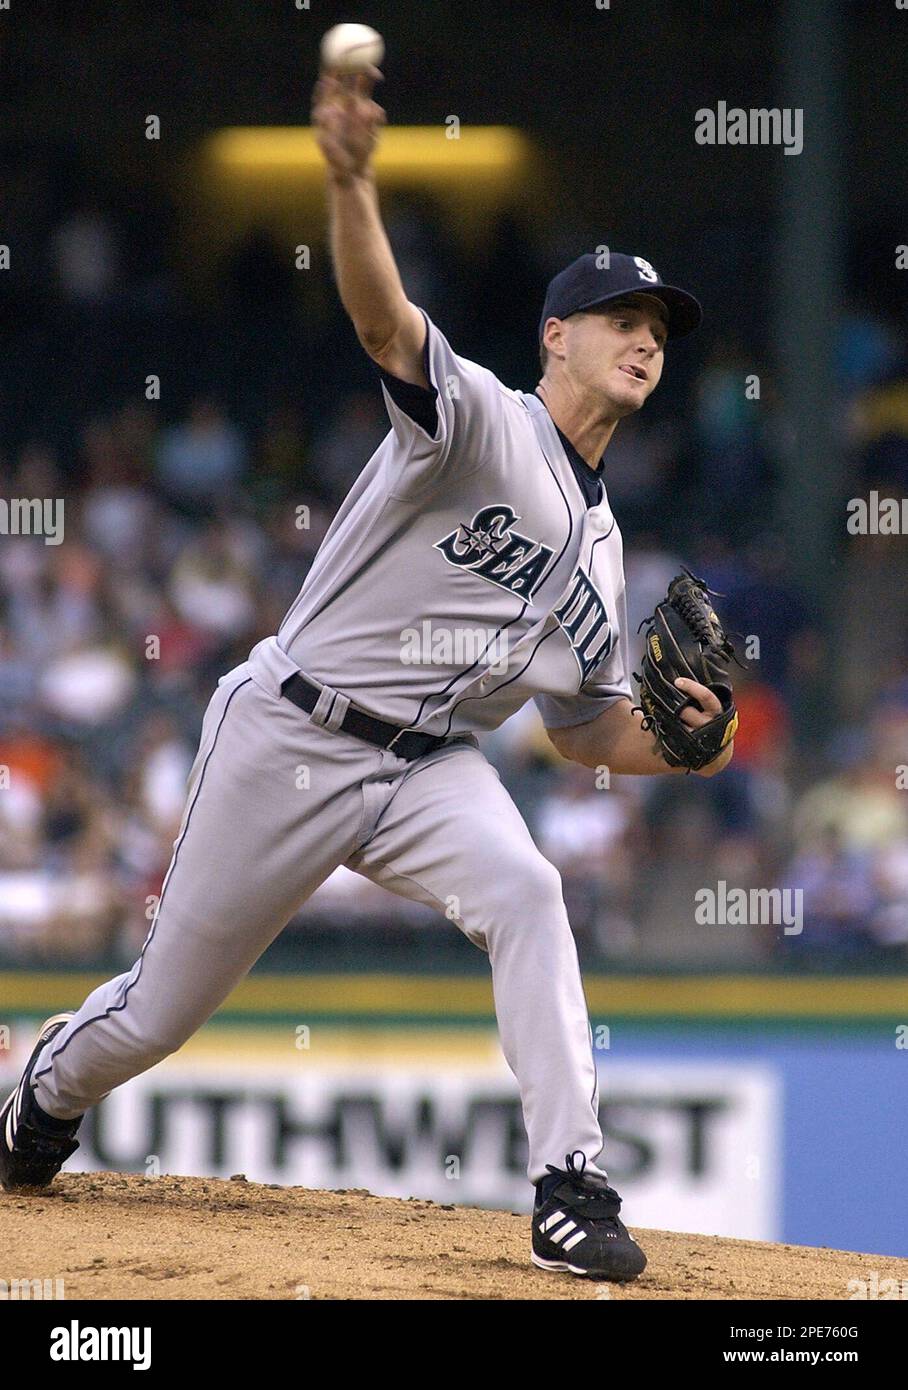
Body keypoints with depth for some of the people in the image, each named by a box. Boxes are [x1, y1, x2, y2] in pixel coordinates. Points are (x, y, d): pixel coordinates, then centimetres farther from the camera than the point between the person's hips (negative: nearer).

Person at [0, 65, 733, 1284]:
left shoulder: (599, 543, 13)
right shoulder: (482, 420, -10)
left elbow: (587, 728, 18)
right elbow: (384, 320, -30)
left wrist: (673, 741, -6)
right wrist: (351, 183, -51)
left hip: (428, 766, 5)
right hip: (290, 737, -5)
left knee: (524, 895, -26)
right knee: (161, 1011, 4)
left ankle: (570, 1194, -27)